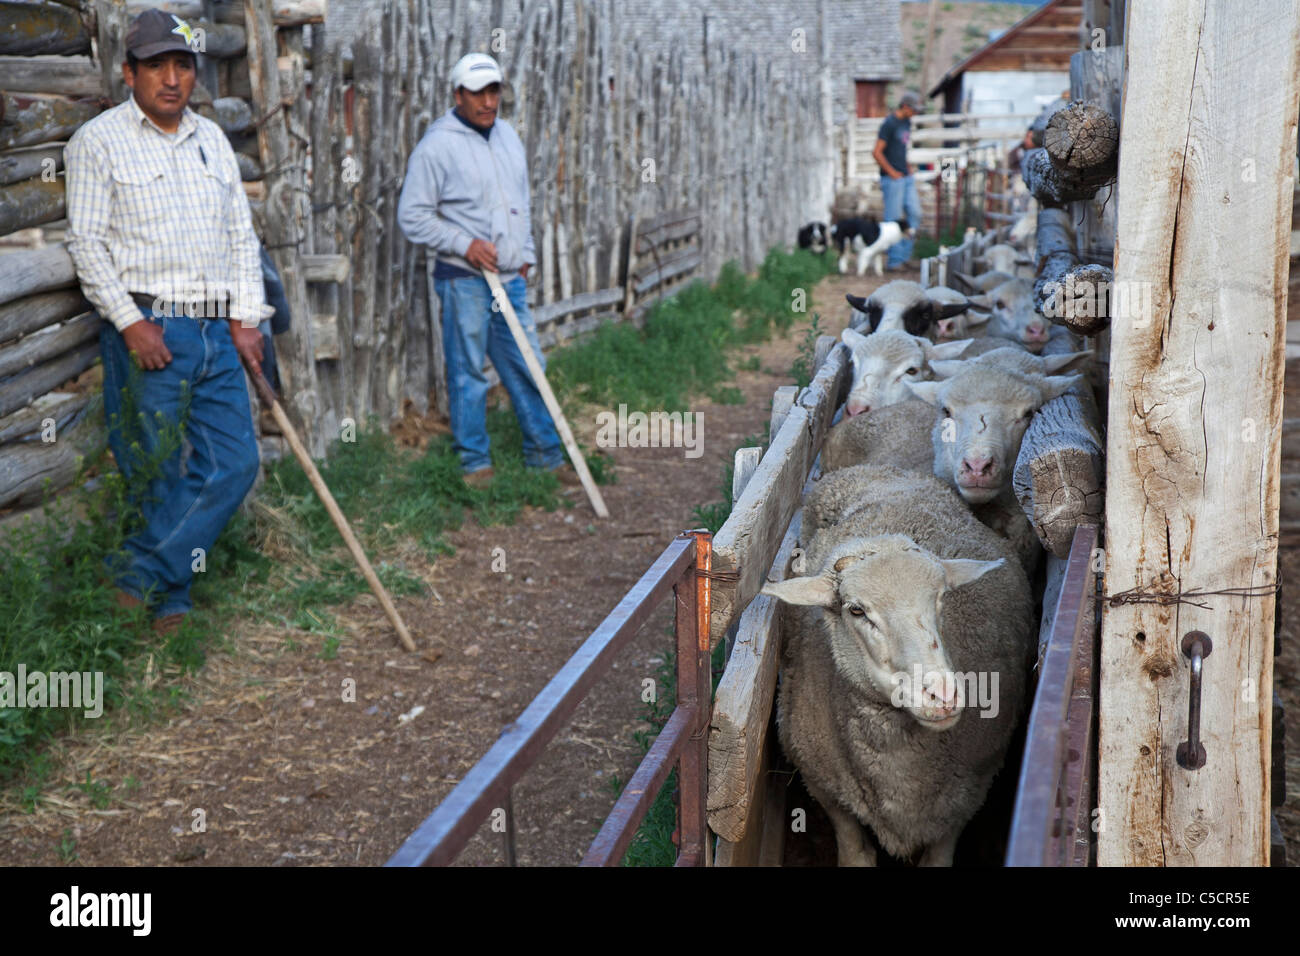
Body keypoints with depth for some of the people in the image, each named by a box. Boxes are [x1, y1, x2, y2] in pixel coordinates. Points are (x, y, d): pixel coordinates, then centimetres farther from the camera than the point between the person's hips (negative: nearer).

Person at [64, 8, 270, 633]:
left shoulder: (211, 139, 17)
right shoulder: (100, 140, -1)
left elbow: (241, 235, 17)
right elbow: (86, 242, -6)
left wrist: (247, 319, 7)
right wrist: (130, 323, -14)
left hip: (217, 333, 6)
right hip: (146, 334, -6)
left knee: (234, 463, -2)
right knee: (156, 475, -2)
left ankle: (138, 575, 3)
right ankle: (166, 605, 10)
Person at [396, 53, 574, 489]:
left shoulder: (507, 136, 13)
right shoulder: (436, 146, -10)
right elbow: (412, 215, -11)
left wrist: (526, 255, 17)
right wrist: (464, 244, -15)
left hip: (510, 278, 6)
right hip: (464, 281, -6)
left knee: (528, 367, 10)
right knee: (468, 373, 1)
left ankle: (544, 451, 20)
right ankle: (475, 461, 13)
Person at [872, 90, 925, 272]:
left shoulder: (907, 123, 14)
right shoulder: (889, 124, -13)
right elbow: (877, 153, -16)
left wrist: (907, 167, 14)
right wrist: (892, 172, -12)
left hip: (906, 177, 9)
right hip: (892, 179, -9)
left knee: (914, 213, 5)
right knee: (893, 219, -5)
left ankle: (904, 254, 13)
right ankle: (895, 259, -1)